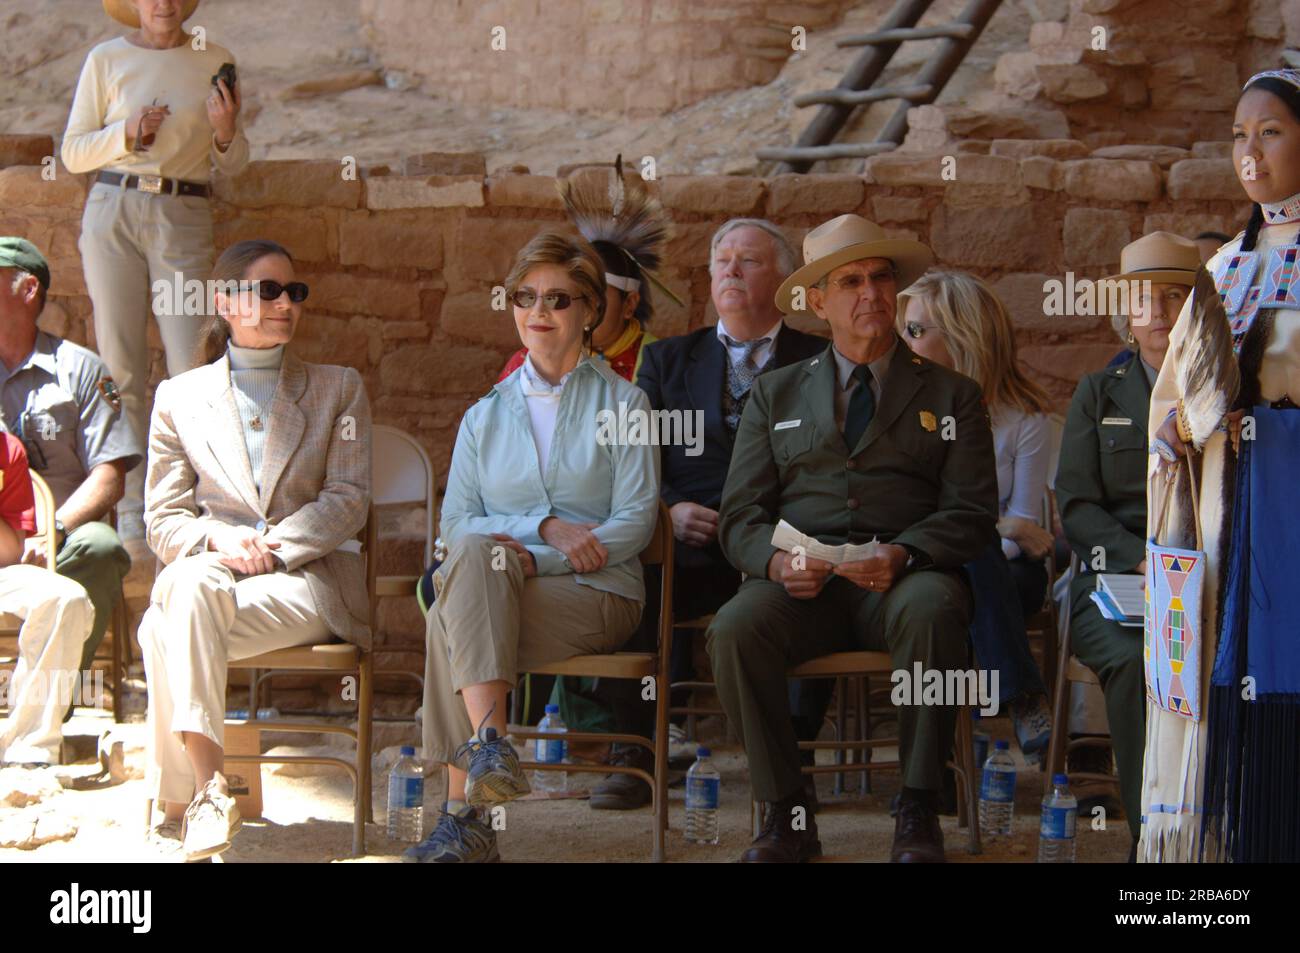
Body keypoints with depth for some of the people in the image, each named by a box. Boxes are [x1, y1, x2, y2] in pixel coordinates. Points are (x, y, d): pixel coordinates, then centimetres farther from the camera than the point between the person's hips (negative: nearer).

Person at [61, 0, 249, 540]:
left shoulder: (214, 61, 9)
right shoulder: (106, 60, 6)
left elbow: (231, 166, 13)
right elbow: (72, 152, 6)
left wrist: (226, 131, -8)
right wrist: (127, 134, -10)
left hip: (184, 218, 0)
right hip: (112, 212, 0)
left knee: (193, 367, -9)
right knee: (120, 366, 1)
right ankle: (132, 506, 10)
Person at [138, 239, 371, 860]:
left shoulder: (338, 389, 16)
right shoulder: (179, 397, 17)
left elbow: (348, 501, 3)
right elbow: (163, 520, 10)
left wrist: (270, 546, -13)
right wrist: (217, 538, -14)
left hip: (312, 580, -2)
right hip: (207, 572, 2)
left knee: (167, 631, -32)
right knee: (191, 581, -38)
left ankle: (178, 804, -33)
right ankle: (207, 788, -40)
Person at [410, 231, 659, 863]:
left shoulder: (623, 404, 10)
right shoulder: (485, 416, 20)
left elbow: (635, 524, -1)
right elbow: (455, 523, 9)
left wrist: (530, 557, -13)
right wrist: (544, 526, -9)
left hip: (597, 593, -3)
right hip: (493, 590, 3)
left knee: (451, 622, -30)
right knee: (476, 554, -34)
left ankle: (463, 814, -32)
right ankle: (490, 740, -40)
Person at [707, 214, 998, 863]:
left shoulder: (951, 395, 17)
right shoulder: (775, 395, 21)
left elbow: (972, 511, 6)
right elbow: (740, 515, 12)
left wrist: (903, 554, -16)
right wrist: (776, 560, -12)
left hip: (906, 574, -1)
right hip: (802, 581, 1)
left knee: (931, 610, -36)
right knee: (735, 629, -31)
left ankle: (917, 812, -23)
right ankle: (787, 815, -17)